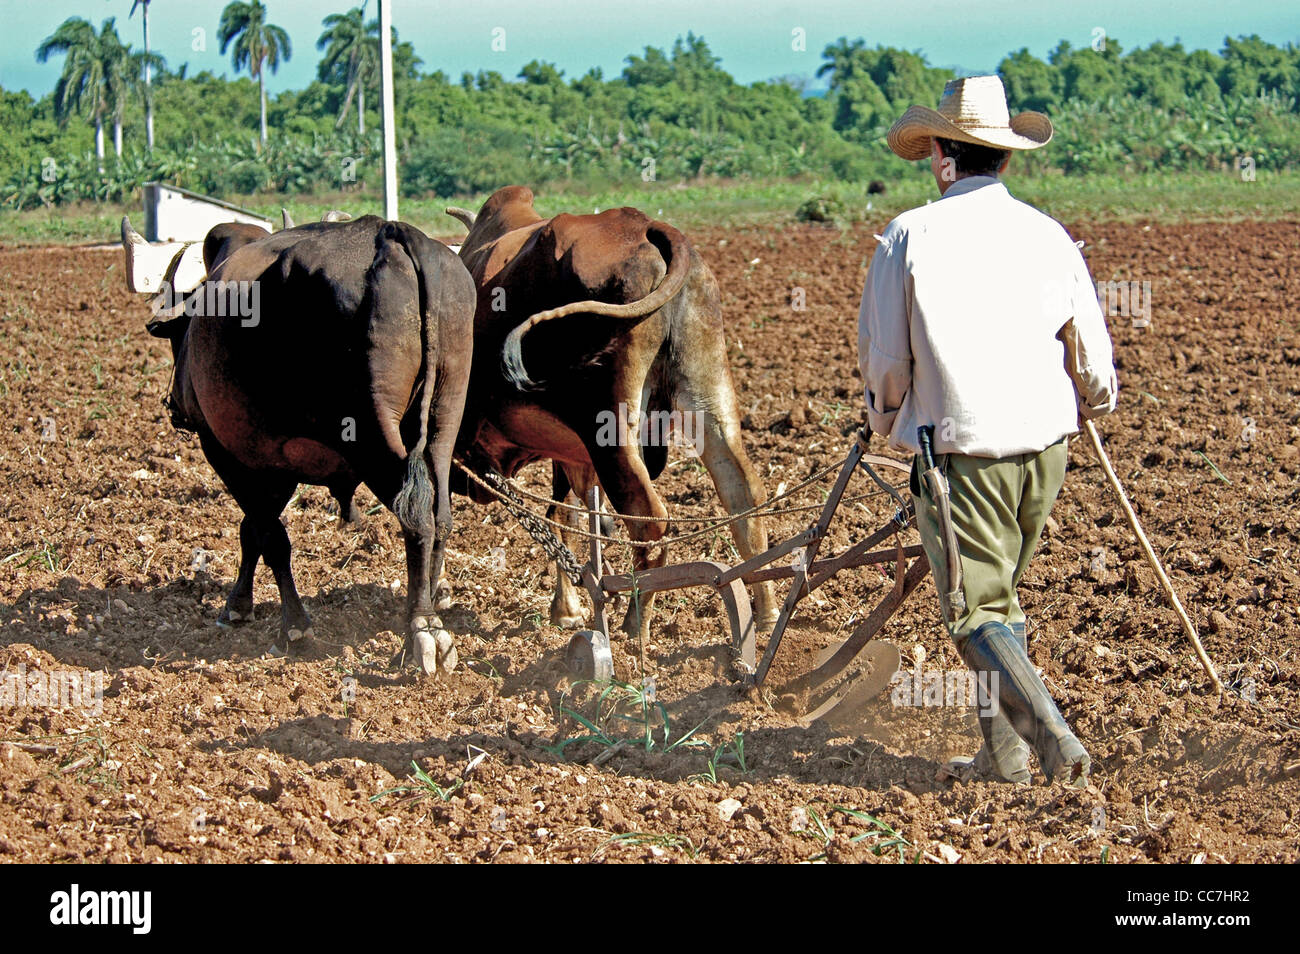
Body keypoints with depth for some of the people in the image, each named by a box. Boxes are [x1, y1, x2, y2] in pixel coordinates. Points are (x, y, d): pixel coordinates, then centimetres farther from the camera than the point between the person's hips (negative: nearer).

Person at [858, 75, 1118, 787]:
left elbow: (881, 359, 0)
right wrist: (1091, 404, 31)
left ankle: (1052, 735, -19)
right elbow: (1093, 361, 8)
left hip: (959, 453, -4)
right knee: (1003, 592, 19)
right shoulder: (1047, 235, 2)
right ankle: (1002, 751, 19)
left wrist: (887, 419, 21)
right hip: (1045, 446, 4)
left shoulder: (911, 236, -7)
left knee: (977, 611, 0)